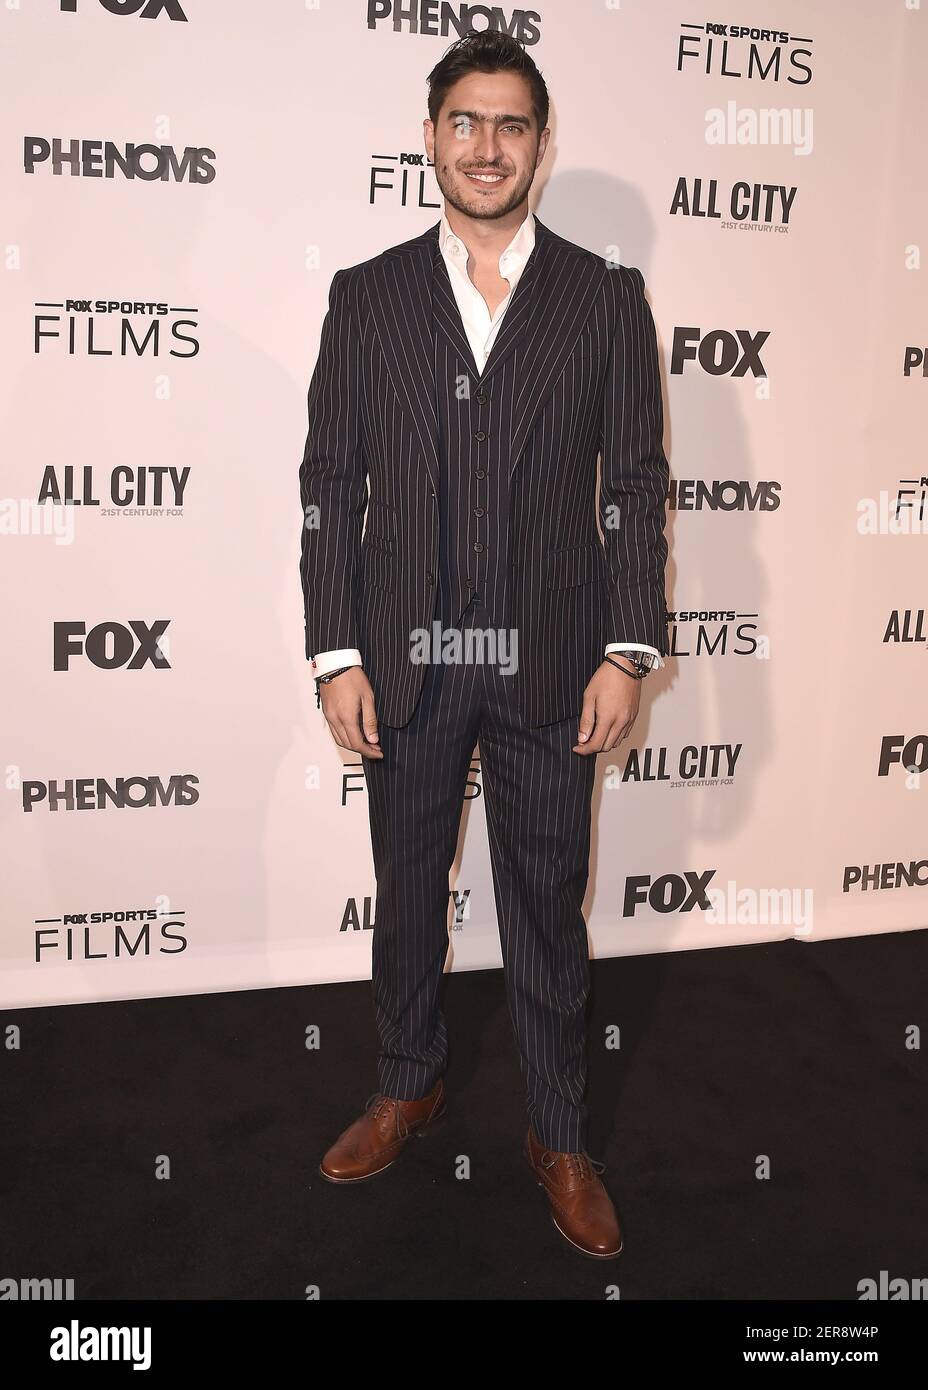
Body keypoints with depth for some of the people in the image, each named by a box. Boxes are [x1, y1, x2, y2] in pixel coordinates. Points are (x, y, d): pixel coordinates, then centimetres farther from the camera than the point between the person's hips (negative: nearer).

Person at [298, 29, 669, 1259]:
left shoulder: (605, 297, 2)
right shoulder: (366, 295, 4)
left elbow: (638, 483, 1)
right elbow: (330, 484, 2)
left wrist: (628, 651, -6)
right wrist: (336, 654, -4)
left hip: (548, 662, -1)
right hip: (405, 660, 1)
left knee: (549, 909, 10)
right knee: (407, 891, 16)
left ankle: (559, 1138, 28)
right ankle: (408, 1087, 39)